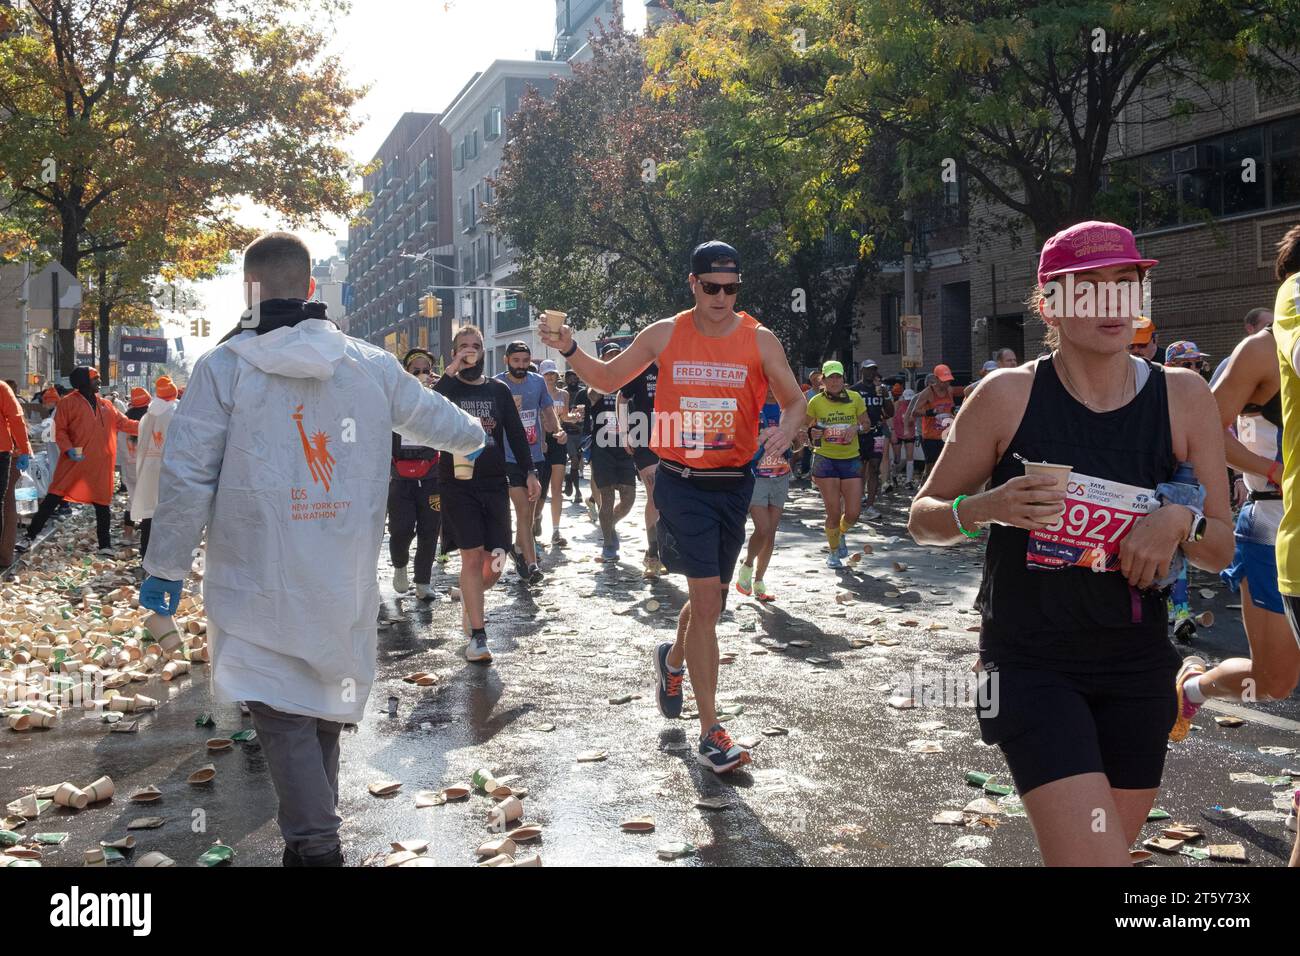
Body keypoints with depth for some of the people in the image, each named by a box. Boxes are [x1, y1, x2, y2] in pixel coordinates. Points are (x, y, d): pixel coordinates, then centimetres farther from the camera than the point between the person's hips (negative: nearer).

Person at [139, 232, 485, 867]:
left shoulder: (222, 367, -7)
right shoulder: (371, 365, 2)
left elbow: (186, 475, -8)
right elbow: (432, 417, 18)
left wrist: (167, 567, 2)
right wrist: (474, 435, 41)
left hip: (260, 582, -4)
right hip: (344, 580, 4)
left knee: (281, 708, 1)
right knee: (326, 695, 18)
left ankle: (315, 844, -8)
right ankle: (315, 833, 33)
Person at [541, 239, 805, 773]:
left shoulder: (760, 341, 1)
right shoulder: (664, 335, 1)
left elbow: (795, 400, 5)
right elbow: (608, 378, 12)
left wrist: (786, 428, -17)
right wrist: (569, 351, -5)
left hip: (734, 484, 3)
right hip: (681, 483, -2)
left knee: (710, 599, 15)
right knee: (707, 599, -12)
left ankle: (672, 660, 49)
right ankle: (711, 731, -3)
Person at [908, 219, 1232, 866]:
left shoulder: (1184, 398, -2)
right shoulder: (1008, 395, -9)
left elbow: (1221, 550, 5)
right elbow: (924, 518, -1)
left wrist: (1180, 522, -17)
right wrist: (985, 508, -21)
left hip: (1138, 666, 4)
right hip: (1030, 665, -4)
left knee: (1112, 846, 19)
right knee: (1094, 856, -17)